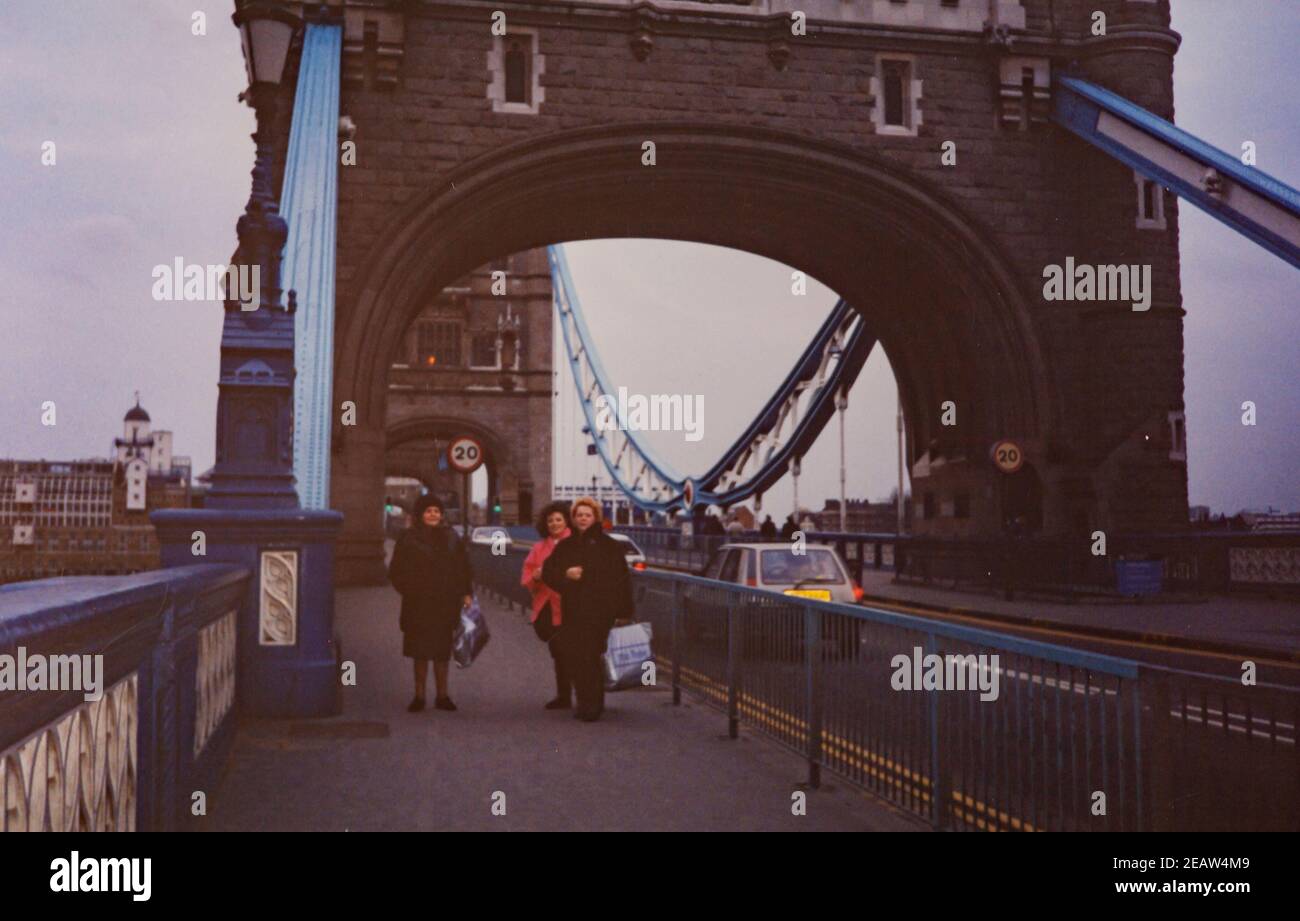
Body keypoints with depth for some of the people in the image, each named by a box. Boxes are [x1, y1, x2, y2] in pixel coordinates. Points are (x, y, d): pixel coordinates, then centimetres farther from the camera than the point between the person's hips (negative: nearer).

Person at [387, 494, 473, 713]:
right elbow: (397, 572, 2)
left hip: (446, 603, 2)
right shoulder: (409, 538, 0)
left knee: (442, 651, 6)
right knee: (420, 651, 4)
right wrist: (410, 590, -9)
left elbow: (463, 568, 9)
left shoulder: (450, 537, 7)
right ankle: (419, 696, 13)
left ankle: (442, 695, 15)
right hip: (419, 605, -2)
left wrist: (466, 593, 0)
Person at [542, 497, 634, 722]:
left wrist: (623, 612, -7)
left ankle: (593, 705, -1)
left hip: (600, 613, -4)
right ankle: (584, 702, 18)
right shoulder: (564, 546, 14)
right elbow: (548, 573, 12)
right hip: (572, 612, 4)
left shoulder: (609, 545, 1)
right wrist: (566, 575, -9)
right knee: (572, 657, 3)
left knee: (591, 659, -10)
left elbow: (622, 579, -2)